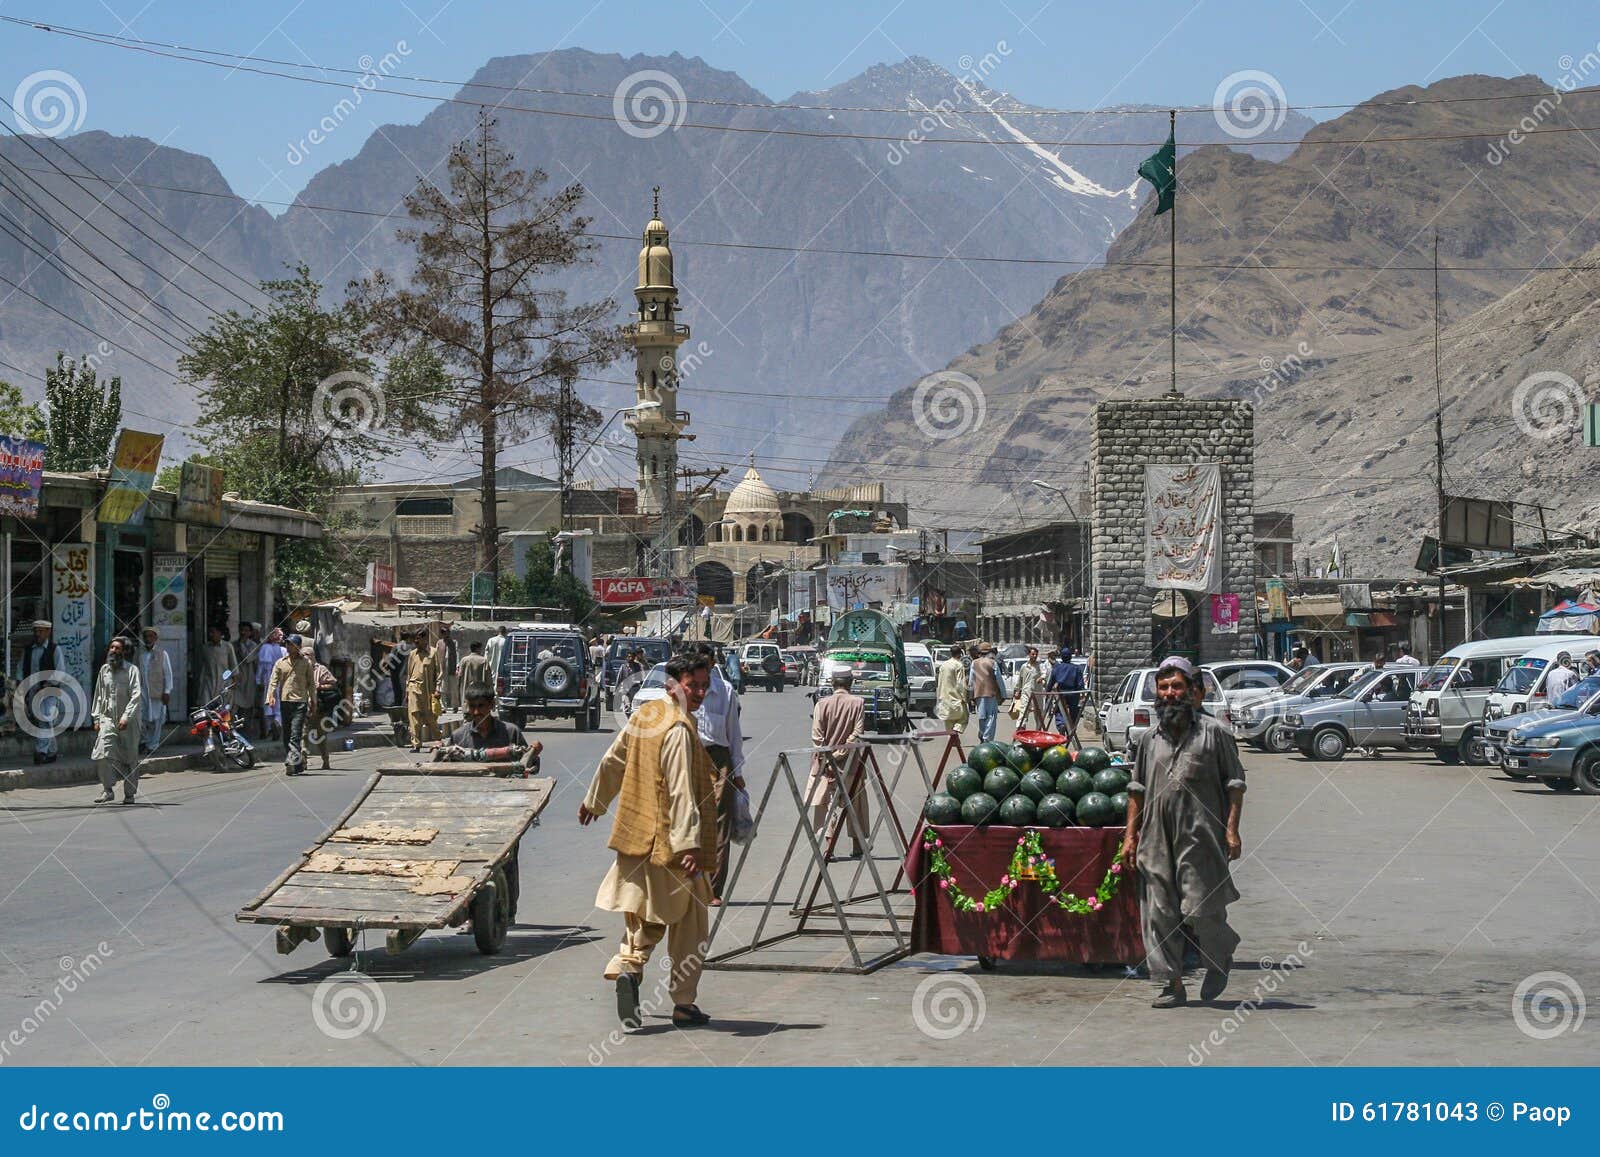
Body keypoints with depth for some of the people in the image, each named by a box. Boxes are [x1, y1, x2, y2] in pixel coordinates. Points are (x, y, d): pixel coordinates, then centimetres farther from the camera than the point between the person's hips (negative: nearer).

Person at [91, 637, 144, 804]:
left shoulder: (132, 670, -4)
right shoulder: (104, 670, 11)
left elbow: (136, 696, -12)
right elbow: (99, 695, 18)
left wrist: (126, 716, -21)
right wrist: (96, 718, 12)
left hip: (128, 721, -3)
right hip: (107, 718, 3)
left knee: (130, 758, 5)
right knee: (102, 753, -16)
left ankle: (129, 793, 16)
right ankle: (108, 789, -7)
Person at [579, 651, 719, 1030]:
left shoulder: (645, 714, 7)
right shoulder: (679, 731, -18)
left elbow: (613, 761, 19)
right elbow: (681, 793, -25)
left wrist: (594, 801, 33)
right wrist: (689, 845, -29)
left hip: (637, 839, 7)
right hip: (671, 845, -7)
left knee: (643, 922, 15)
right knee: (688, 927, 7)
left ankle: (628, 968, -10)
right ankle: (684, 1004, 12)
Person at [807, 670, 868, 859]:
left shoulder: (822, 703, -4)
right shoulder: (858, 703, -4)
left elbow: (817, 736, -8)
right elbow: (856, 733, -11)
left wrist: (826, 758, -4)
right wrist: (839, 754, -9)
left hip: (825, 763, 0)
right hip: (850, 763, 0)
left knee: (826, 803, 3)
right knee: (854, 804, 12)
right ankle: (856, 848, 18)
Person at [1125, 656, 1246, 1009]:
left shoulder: (1214, 733, 1)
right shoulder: (1151, 739, 15)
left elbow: (1235, 783, 1)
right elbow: (1137, 790, 19)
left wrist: (1231, 829, -7)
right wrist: (1130, 835, 13)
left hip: (1201, 838, -4)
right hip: (1157, 840, 5)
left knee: (1199, 910, -6)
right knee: (1159, 914, 1)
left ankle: (1221, 957, 24)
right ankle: (1171, 984, 9)